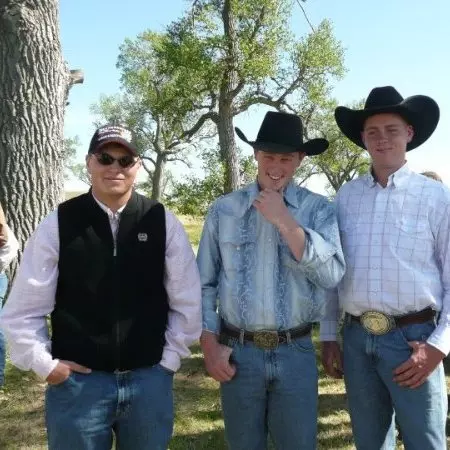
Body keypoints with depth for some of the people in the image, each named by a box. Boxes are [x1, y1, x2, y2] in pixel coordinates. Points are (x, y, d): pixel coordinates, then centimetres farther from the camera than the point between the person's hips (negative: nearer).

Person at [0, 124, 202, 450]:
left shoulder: (163, 222, -3)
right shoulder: (58, 224, -5)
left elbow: (187, 300, 3)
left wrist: (170, 358, 2)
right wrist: (44, 364, -2)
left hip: (149, 379, 1)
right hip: (77, 381, -1)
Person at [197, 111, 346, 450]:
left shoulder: (318, 209, -2)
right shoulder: (224, 209, 0)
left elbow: (332, 275, -15)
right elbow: (204, 284, 4)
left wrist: (285, 221, -19)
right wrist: (210, 344, -2)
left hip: (295, 352, 0)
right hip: (238, 352, 1)